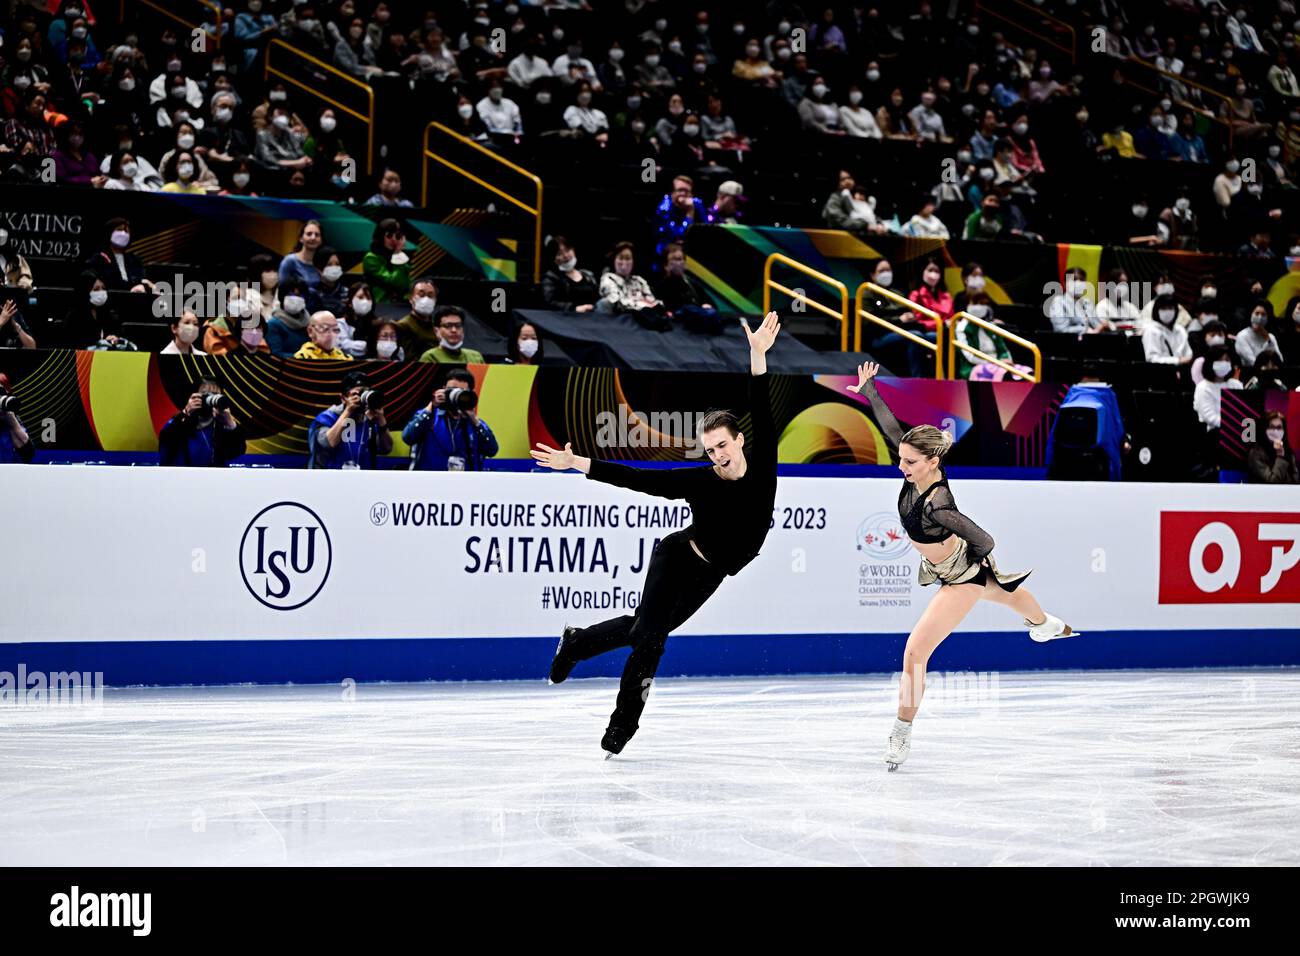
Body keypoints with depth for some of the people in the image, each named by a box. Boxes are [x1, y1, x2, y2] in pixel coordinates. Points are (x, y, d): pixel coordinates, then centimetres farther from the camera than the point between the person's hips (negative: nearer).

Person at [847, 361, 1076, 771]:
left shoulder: (937, 506, -41)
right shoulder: (918, 470, -21)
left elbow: (983, 542, -39)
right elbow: (891, 427, -9)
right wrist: (867, 390, -6)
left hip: (963, 576, -9)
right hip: (947, 567, 9)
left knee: (914, 653, -13)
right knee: (1008, 595, 40)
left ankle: (901, 734, -3)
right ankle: (1047, 625, 72)